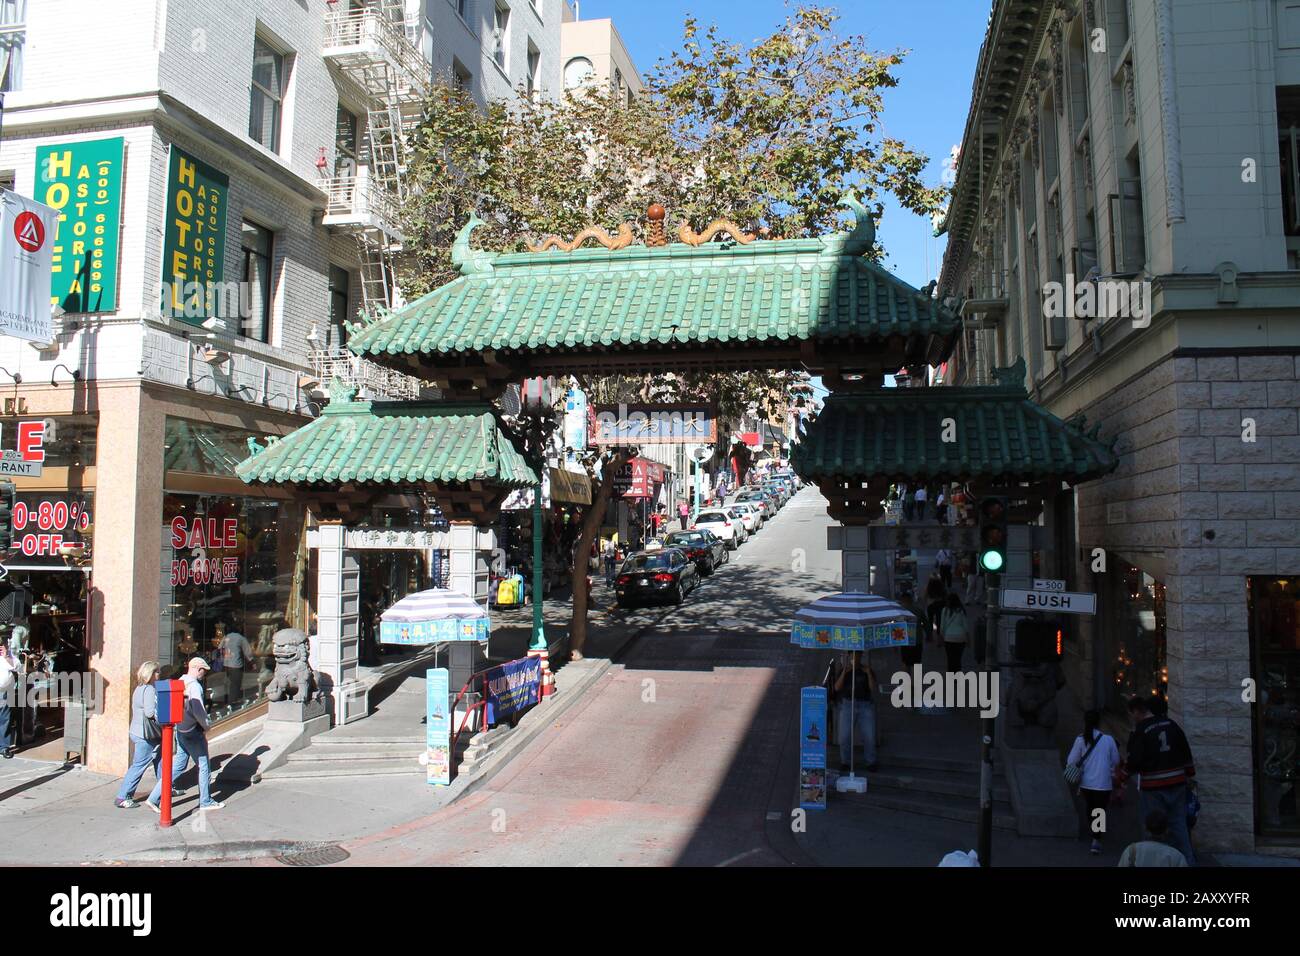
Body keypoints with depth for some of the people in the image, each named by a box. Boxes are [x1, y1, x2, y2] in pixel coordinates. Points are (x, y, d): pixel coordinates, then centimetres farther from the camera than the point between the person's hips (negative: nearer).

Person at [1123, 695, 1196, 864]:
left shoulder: (1140, 731, -13)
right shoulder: (1171, 725, 6)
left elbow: (1133, 760, -14)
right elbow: (1187, 754, 12)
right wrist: (1191, 777, 20)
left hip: (1153, 787, -6)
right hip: (1177, 784, 6)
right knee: (1179, 825, 14)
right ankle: (1188, 861, 18)